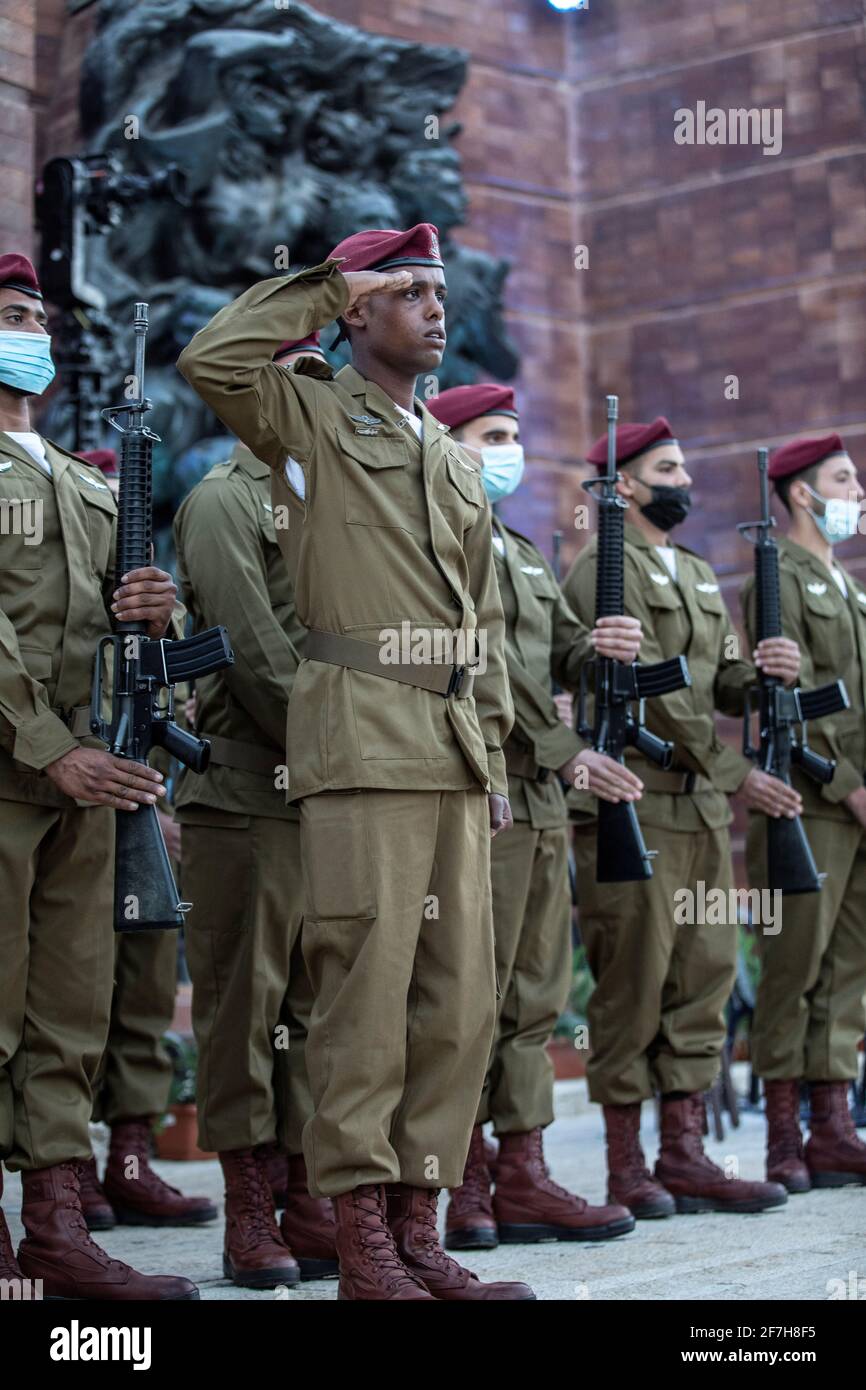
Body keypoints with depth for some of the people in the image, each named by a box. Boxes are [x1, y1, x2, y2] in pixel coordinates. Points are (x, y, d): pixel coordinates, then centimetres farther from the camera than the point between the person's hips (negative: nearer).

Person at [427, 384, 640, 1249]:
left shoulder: (523, 554, 24)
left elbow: (564, 655, 18)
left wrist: (603, 649, -6)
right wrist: (566, 752, -14)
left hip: (542, 799, 9)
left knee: (532, 997, 7)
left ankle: (522, 1178, 11)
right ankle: (462, 1185, 0)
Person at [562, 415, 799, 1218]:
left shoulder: (698, 574, 21)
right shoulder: (602, 570, -7)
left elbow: (718, 685, 17)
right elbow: (651, 692, -14)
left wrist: (761, 672, -6)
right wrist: (736, 775, -15)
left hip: (702, 807, 8)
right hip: (632, 807, -8)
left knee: (704, 979, 7)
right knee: (632, 984, -5)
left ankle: (684, 1156, 12)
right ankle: (626, 1166, 3)